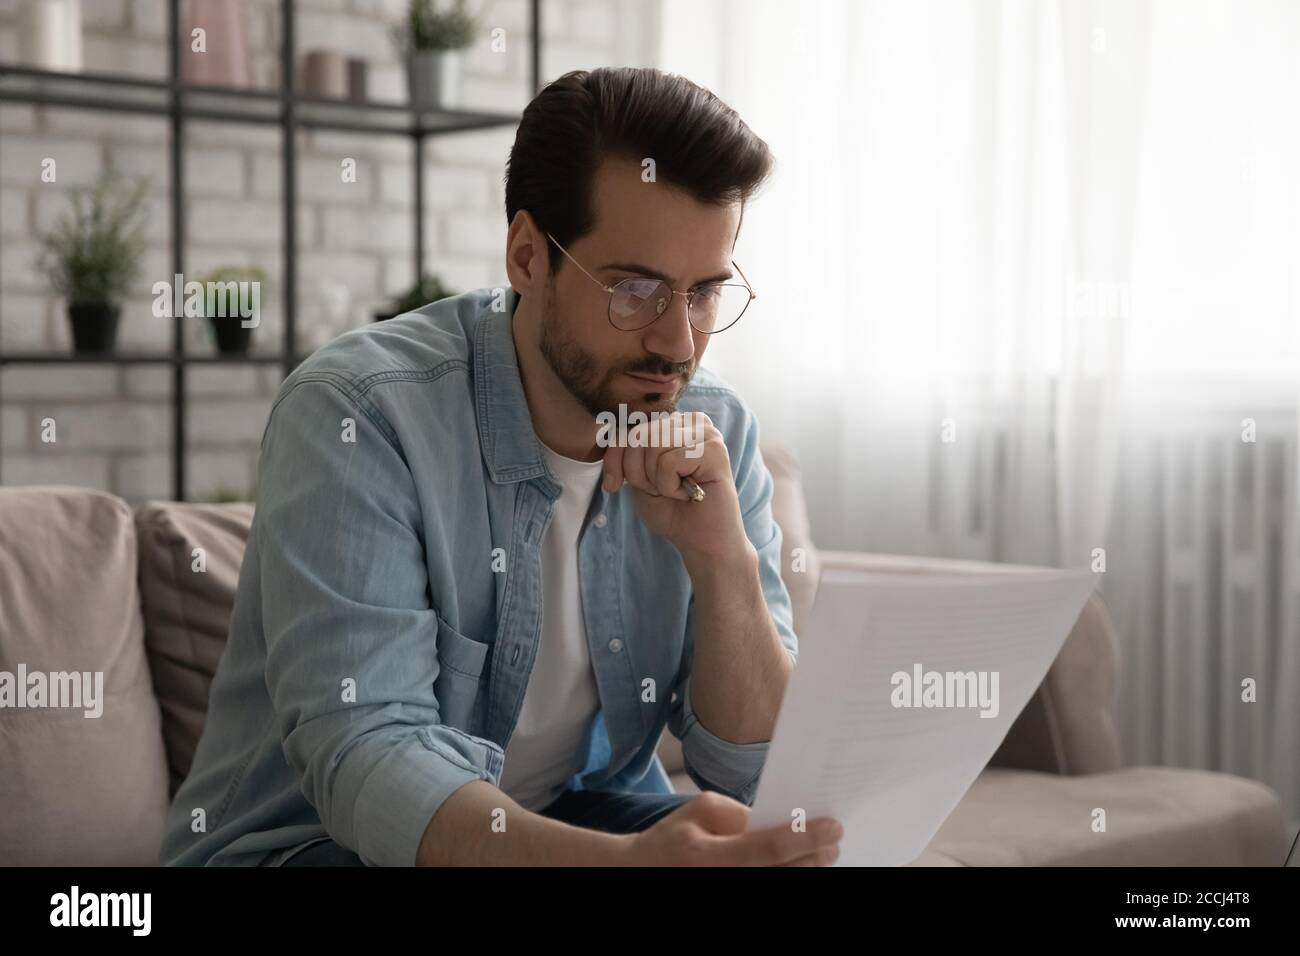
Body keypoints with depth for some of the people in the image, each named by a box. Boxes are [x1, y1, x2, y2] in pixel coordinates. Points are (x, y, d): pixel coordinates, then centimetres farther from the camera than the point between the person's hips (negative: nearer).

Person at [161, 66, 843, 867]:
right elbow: (364, 757, -30)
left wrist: (724, 561, -25)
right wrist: (630, 858, -45)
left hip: (577, 819, 5)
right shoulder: (357, 413, -22)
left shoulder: (717, 434, -7)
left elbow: (757, 769, -7)